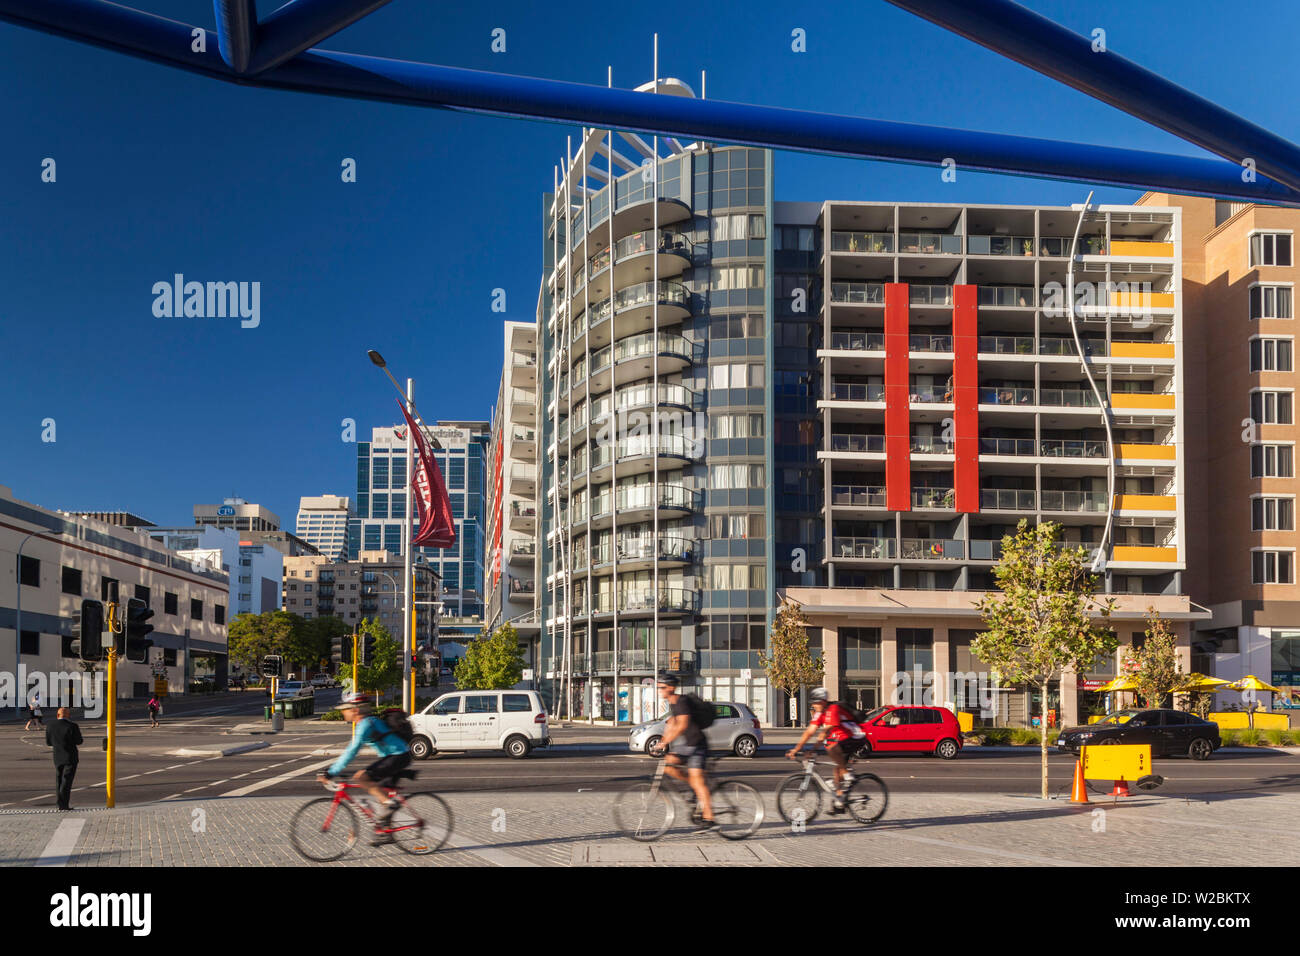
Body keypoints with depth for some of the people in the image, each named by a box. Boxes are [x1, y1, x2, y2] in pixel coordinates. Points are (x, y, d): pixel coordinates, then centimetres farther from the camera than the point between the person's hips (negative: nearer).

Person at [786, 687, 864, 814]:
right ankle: (839, 804, 11)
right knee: (838, 769, 5)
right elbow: (809, 732, 2)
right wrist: (796, 750, -5)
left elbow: (826, 730, -32)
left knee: (831, 749, -32)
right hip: (843, 740, 9)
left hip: (856, 739, -9)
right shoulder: (819, 713, 3)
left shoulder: (833, 709, -23)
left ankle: (846, 774, -18)